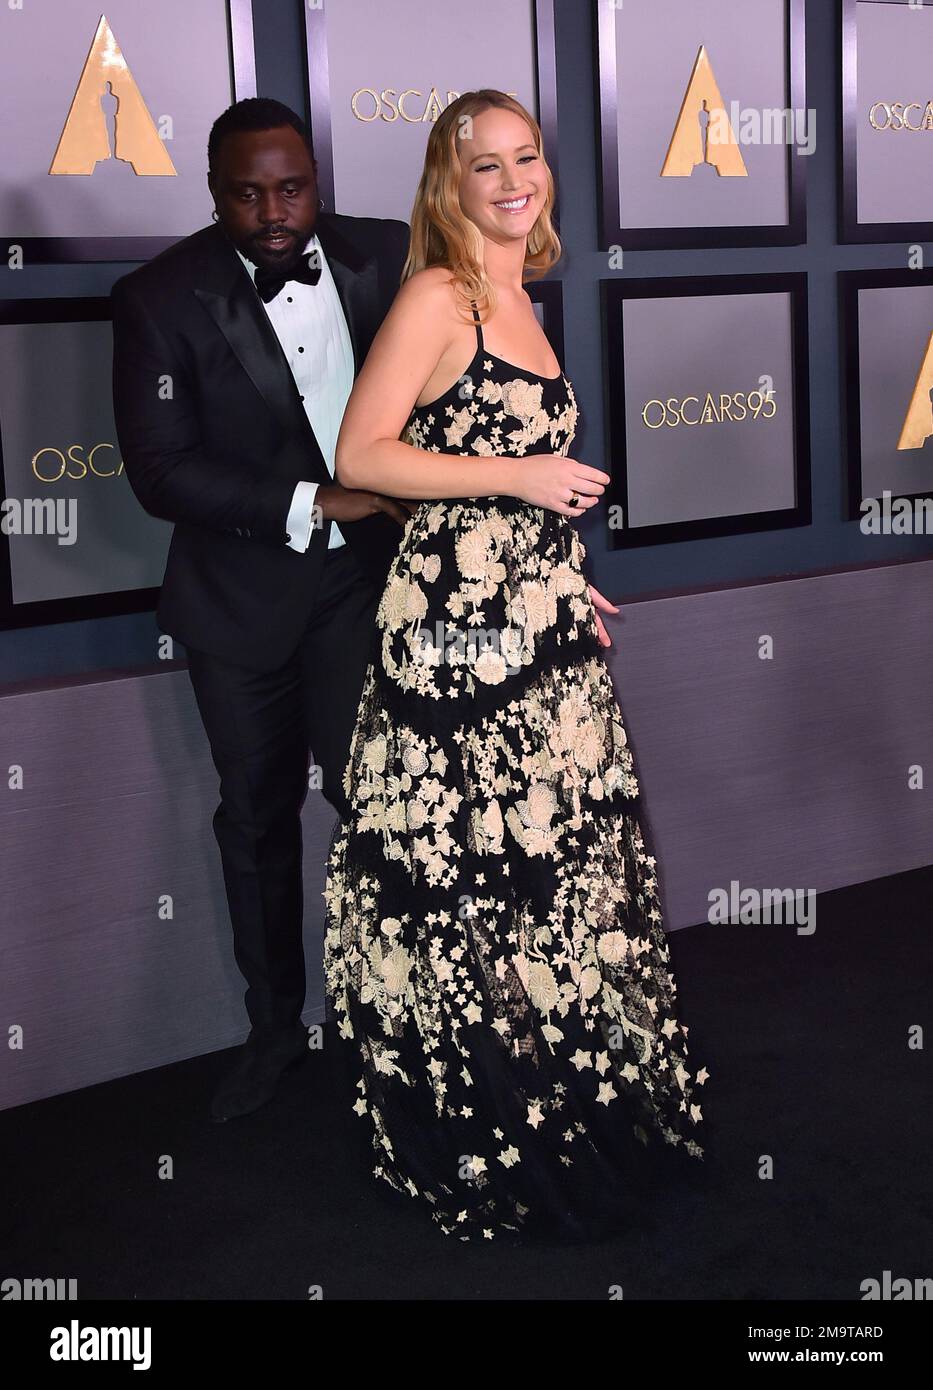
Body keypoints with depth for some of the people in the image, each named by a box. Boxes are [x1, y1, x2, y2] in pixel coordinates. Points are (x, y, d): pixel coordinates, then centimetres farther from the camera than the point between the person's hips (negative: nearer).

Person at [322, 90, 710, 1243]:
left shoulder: (515, 300, 15)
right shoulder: (435, 296, -9)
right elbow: (361, 456, -16)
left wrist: (563, 578, 17)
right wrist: (519, 478, -16)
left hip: (537, 622, 8)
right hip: (457, 620, -8)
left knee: (554, 859, 15)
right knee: (470, 873, 0)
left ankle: (572, 1102, 31)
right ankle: (479, 1147, 16)